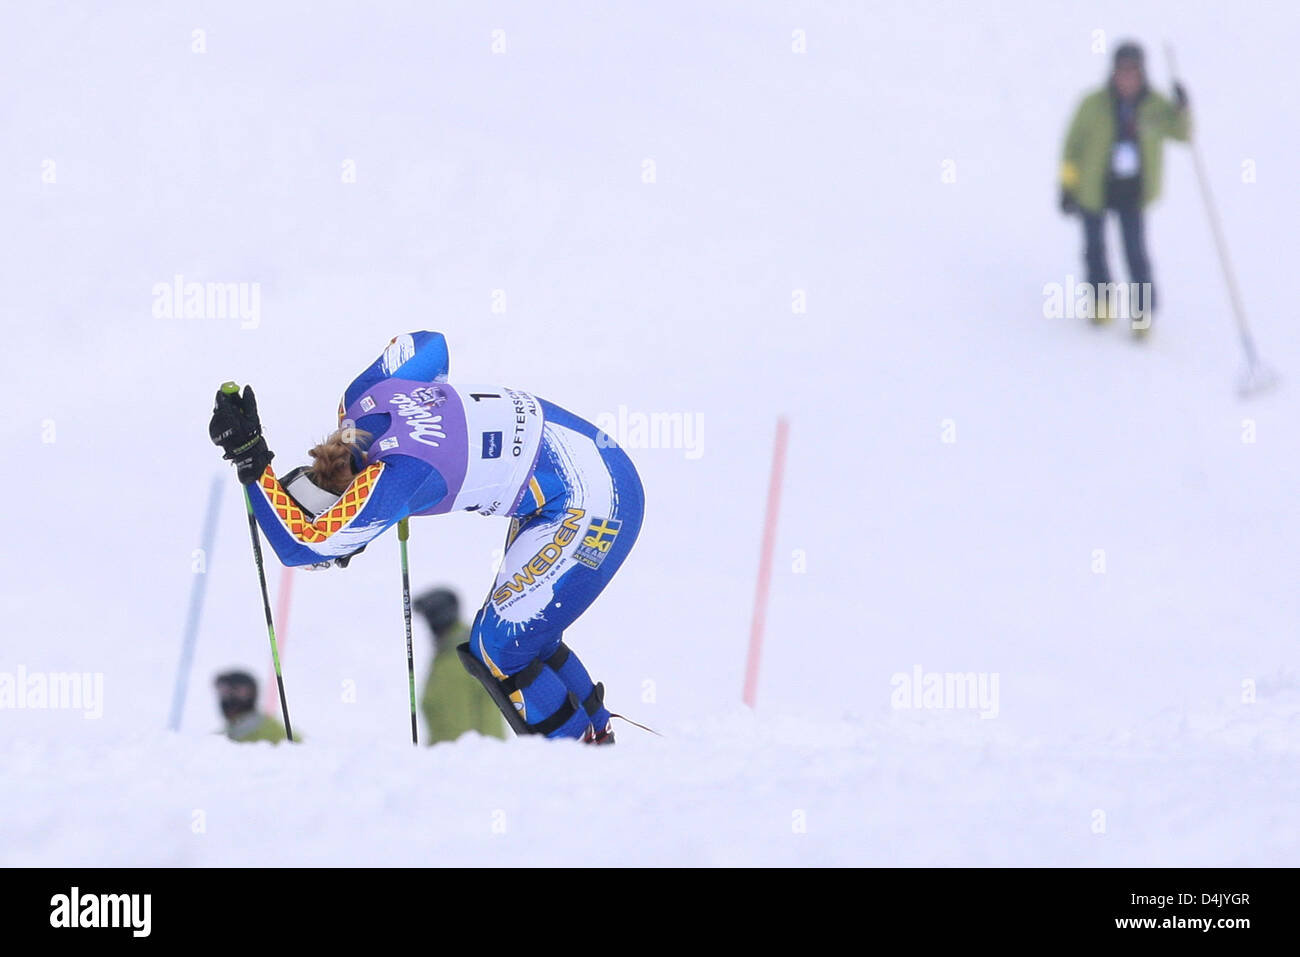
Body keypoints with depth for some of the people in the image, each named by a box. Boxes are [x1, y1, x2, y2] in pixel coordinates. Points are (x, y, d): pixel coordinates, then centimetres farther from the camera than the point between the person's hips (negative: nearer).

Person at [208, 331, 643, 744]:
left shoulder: (397, 474, -26)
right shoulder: (362, 399, -2)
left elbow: (302, 545, -30)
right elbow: (429, 343, 17)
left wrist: (250, 458, -33)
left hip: (590, 505, -10)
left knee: (498, 654, -4)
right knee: (524, 638, 20)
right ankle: (598, 734, 36)